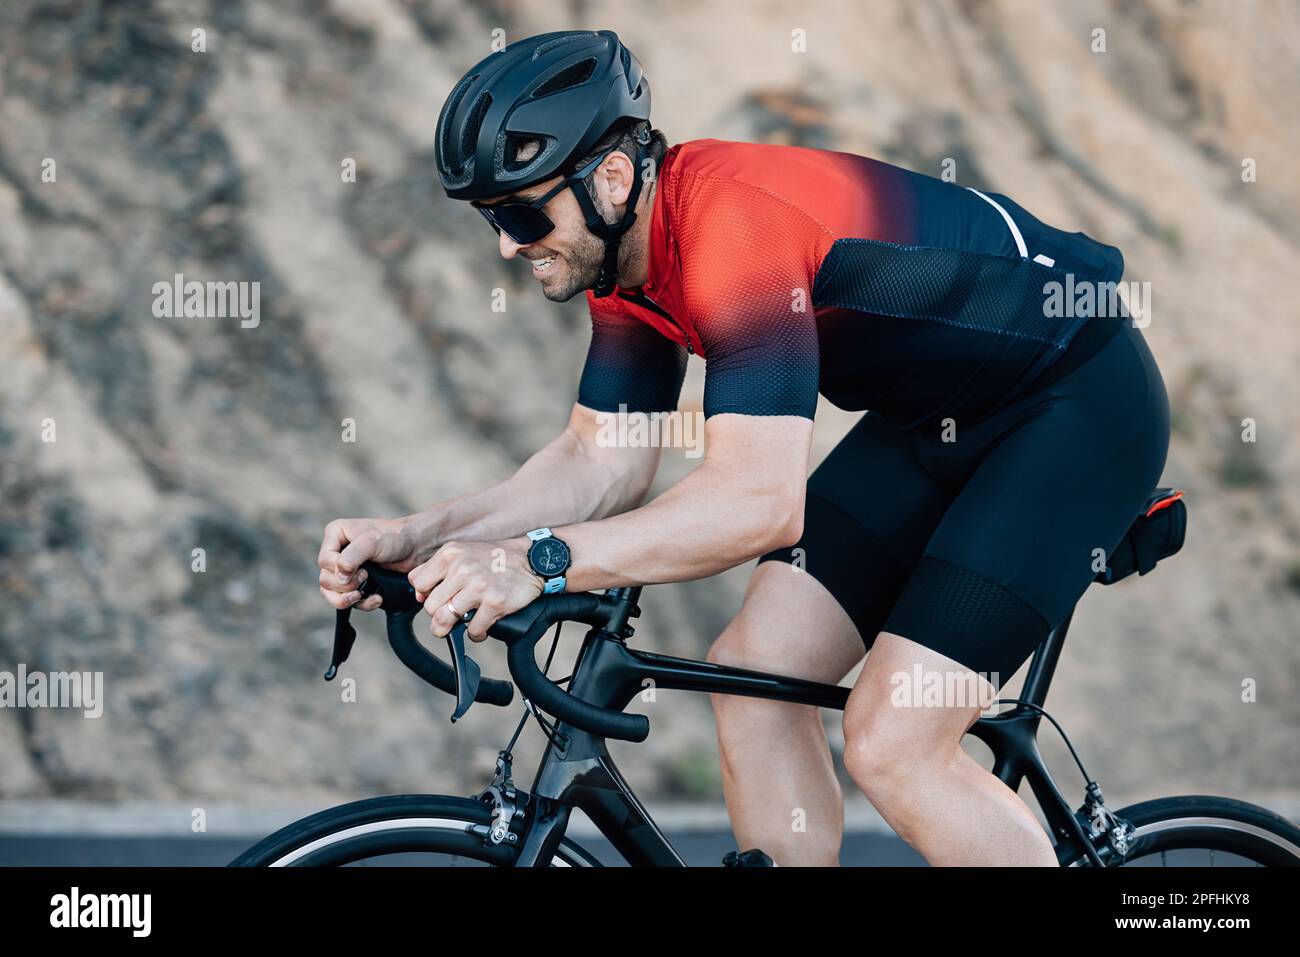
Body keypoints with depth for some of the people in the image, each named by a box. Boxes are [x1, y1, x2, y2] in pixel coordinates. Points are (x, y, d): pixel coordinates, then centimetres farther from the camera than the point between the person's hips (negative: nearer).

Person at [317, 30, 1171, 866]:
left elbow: (762, 503, -39)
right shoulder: (625, 248, -2)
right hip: (938, 414, 9)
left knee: (893, 746, -17)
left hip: (1079, 398, -9)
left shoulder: (734, 224, -31)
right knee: (753, 675, -1)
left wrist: (537, 562, -45)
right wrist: (417, 538, -10)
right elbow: (605, 462, 2)